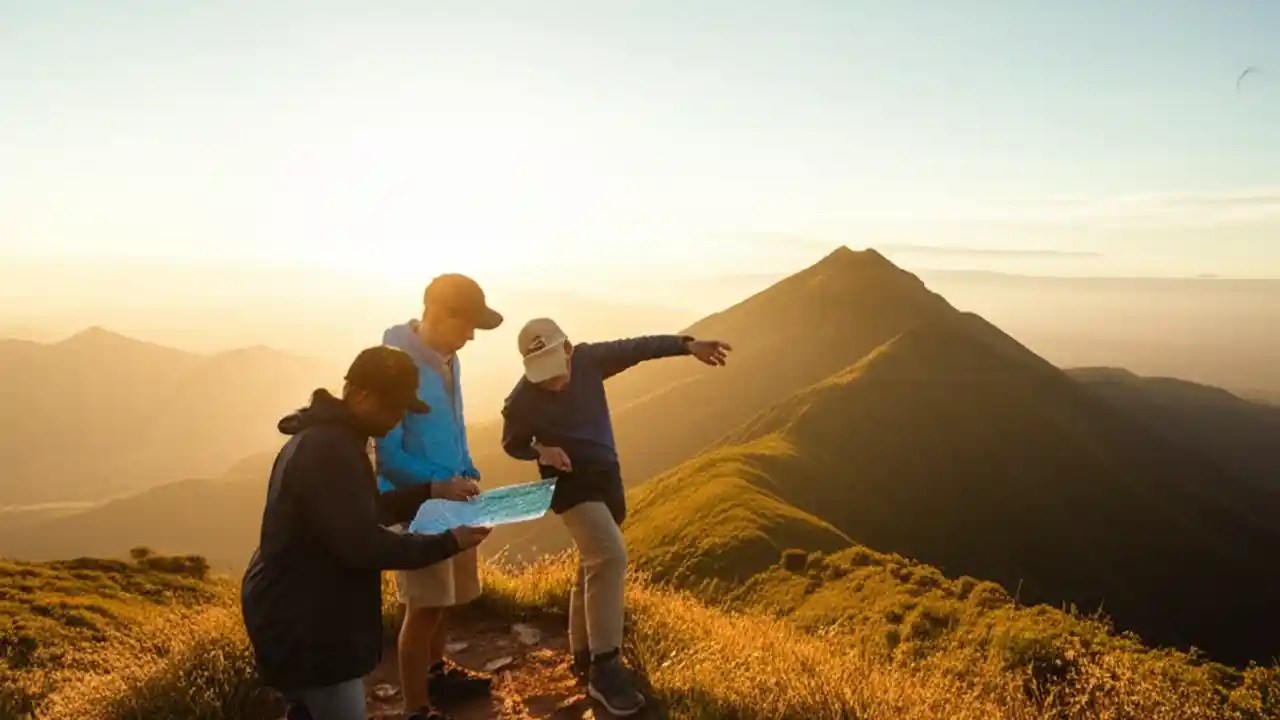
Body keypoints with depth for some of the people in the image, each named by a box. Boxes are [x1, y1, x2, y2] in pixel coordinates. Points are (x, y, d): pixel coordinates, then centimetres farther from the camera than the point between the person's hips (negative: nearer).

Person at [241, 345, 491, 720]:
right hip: (303, 626, -11)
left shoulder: (323, 437, 10)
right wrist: (448, 544, -22)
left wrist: (432, 491, 12)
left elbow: (367, 511, 19)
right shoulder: (329, 450, -25)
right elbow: (361, 544, -29)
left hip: (299, 616, 11)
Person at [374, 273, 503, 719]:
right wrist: (437, 485, -26)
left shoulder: (447, 359, 5)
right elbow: (387, 455, -19)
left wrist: (468, 473, 7)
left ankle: (436, 673, 40)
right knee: (425, 606, -2)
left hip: (450, 497, 8)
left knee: (447, 597, 20)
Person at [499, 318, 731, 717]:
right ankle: (604, 668, -17)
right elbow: (512, 444, -1)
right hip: (570, 484, -6)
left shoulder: (588, 359, -10)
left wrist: (688, 345, -20)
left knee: (595, 566, 14)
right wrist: (540, 451, -22)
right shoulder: (522, 401, -17)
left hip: (607, 476, 6)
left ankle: (585, 658, 29)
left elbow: (638, 347, -9)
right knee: (610, 556, -24)